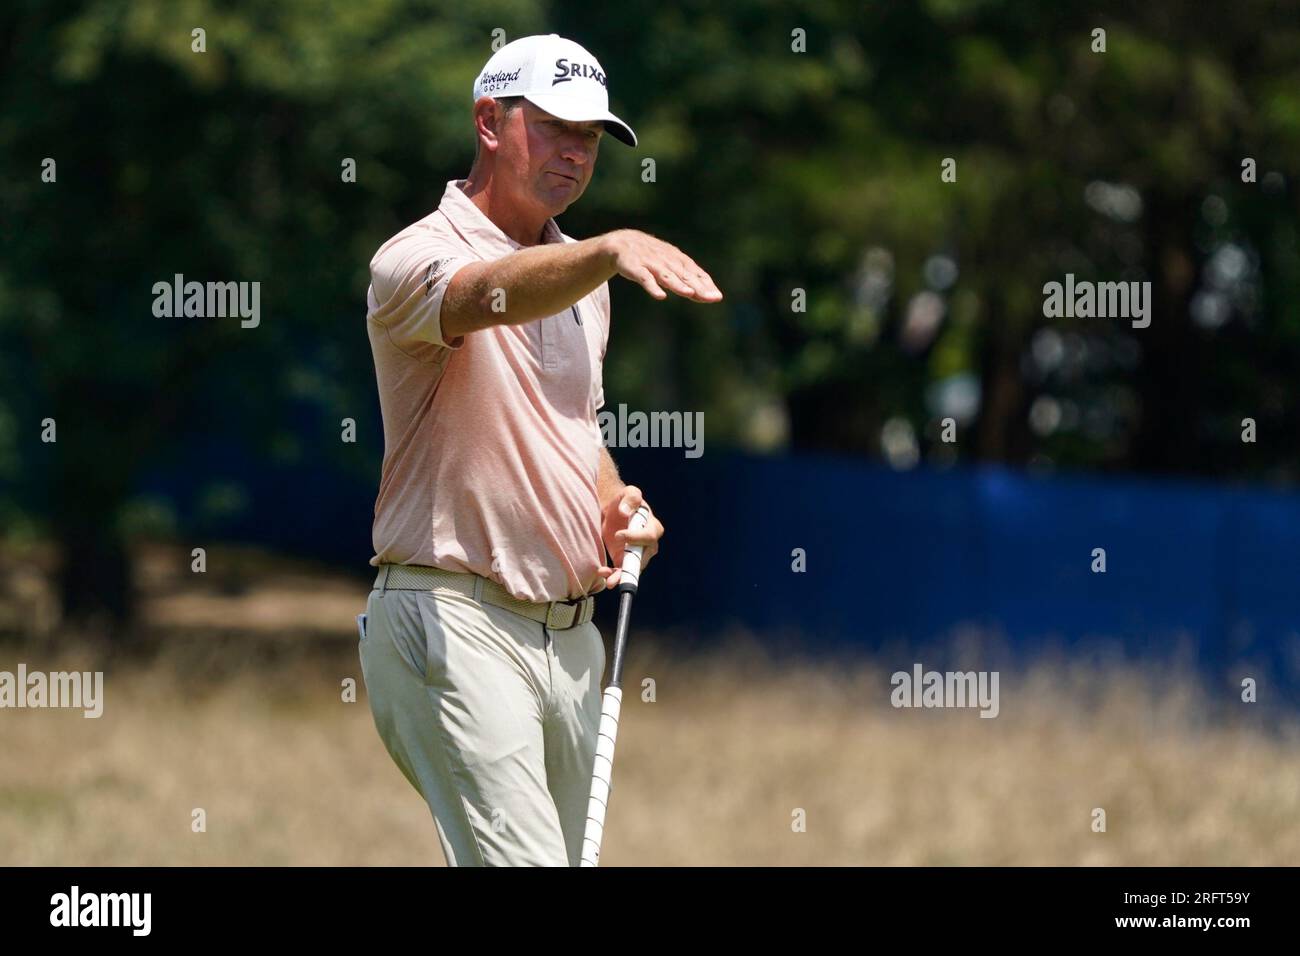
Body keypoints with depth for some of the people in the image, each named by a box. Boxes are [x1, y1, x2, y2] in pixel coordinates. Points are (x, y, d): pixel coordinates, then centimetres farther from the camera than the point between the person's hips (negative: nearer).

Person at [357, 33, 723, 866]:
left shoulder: (580, 278, 18)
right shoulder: (418, 258, -9)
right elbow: (489, 297, -33)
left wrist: (616, 504, 8)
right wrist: (612, 250, -51)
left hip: (571, 632, 8)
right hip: (452, 620, -8)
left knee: (563, 852, 8)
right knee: (522, 860, -21)